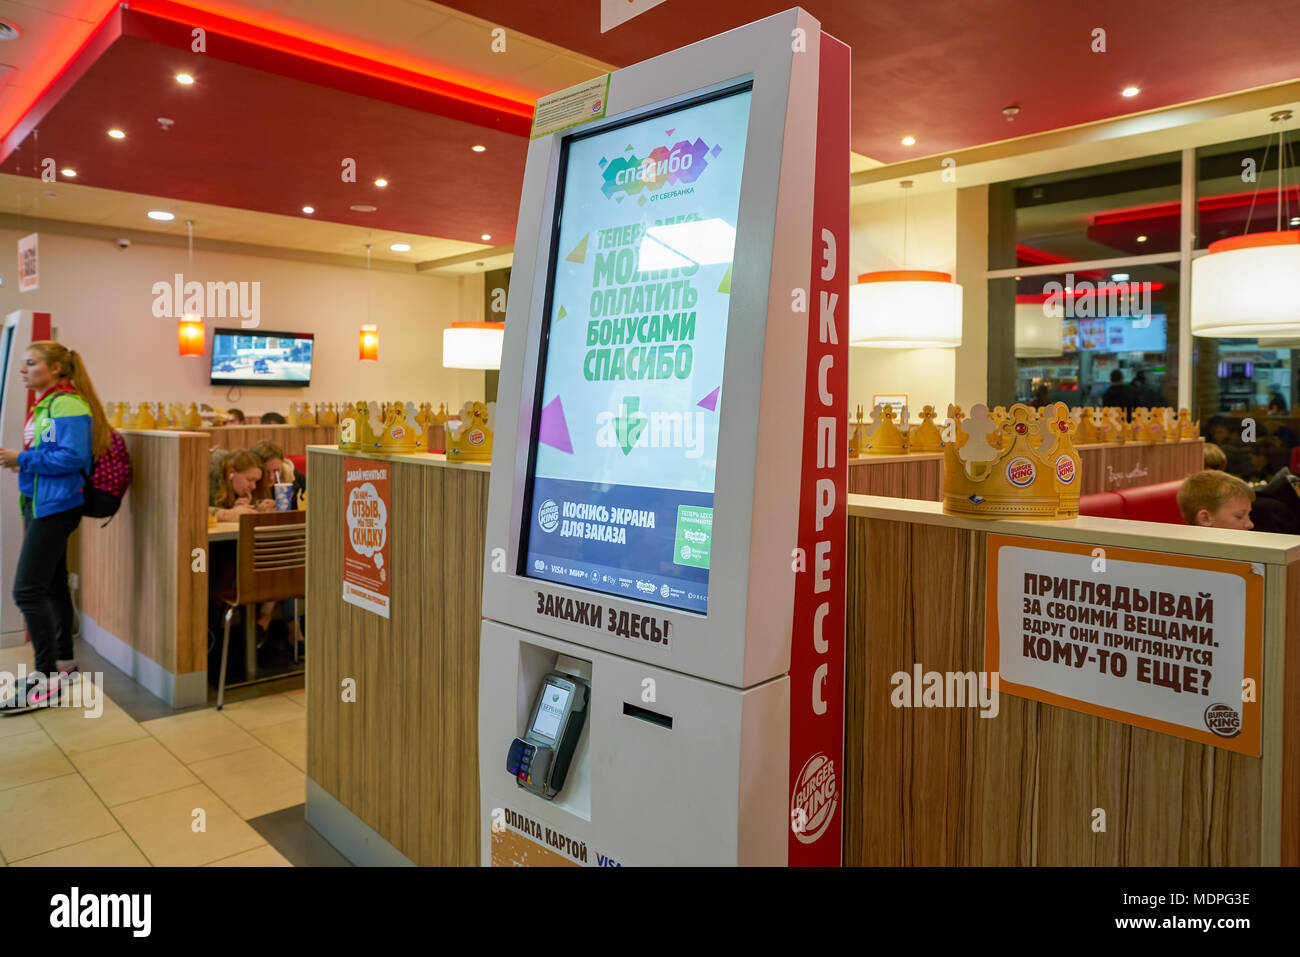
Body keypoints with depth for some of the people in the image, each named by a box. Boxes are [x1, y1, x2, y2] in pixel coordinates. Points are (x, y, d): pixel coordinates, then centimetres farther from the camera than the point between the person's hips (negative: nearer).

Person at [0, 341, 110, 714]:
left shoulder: (67, 405, -15)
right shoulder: (44, 406, 15)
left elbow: (72, 457, -24)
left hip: (56, 506, -10)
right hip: (40, 502, 10)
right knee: (52, 585, 16)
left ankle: (46, 678, -2)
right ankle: (63, 662, 28)